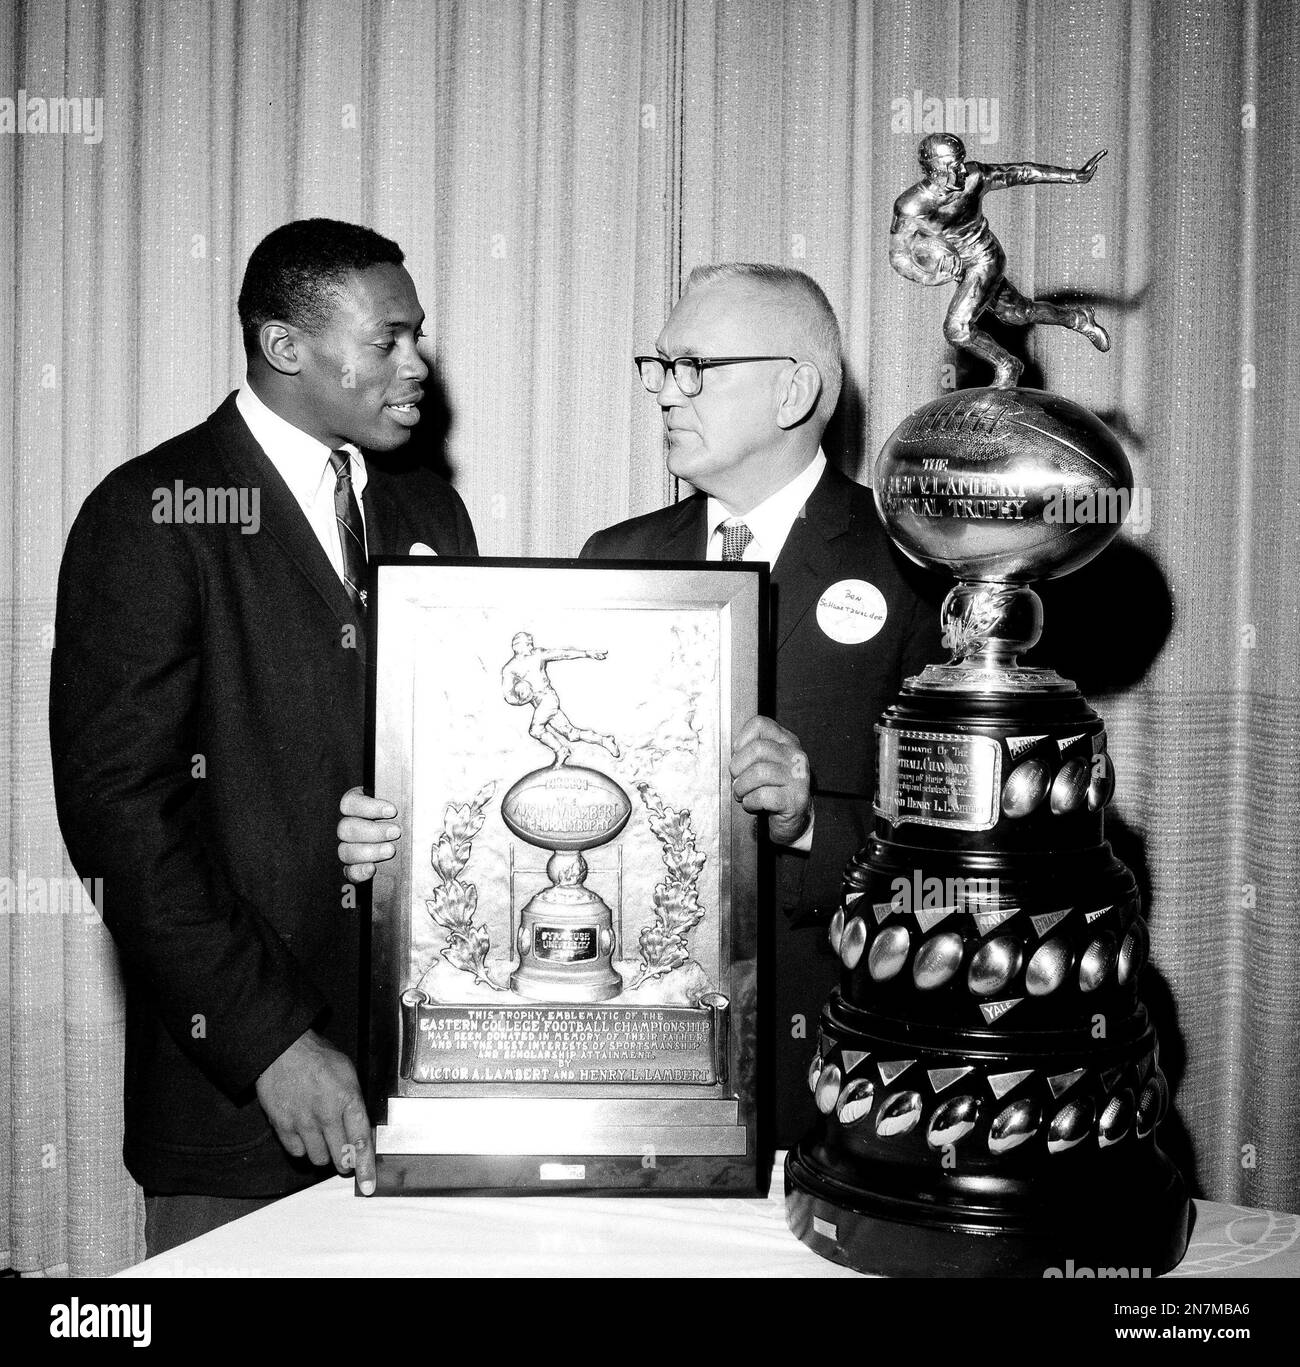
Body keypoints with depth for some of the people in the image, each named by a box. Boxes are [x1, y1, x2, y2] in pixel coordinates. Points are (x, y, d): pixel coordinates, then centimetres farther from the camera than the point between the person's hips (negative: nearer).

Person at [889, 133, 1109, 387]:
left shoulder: (973, 176, -21)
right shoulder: (909, 205, -20)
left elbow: (1021, 172, -12)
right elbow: (898, 255, -19)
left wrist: (1077, 176, -9)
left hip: (985, 260, -4)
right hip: (960, 268, 4)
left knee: (957, 329, -16)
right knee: (1020, 313, 20)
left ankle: (1005, 366, 8)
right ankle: (1076, 317, 44)